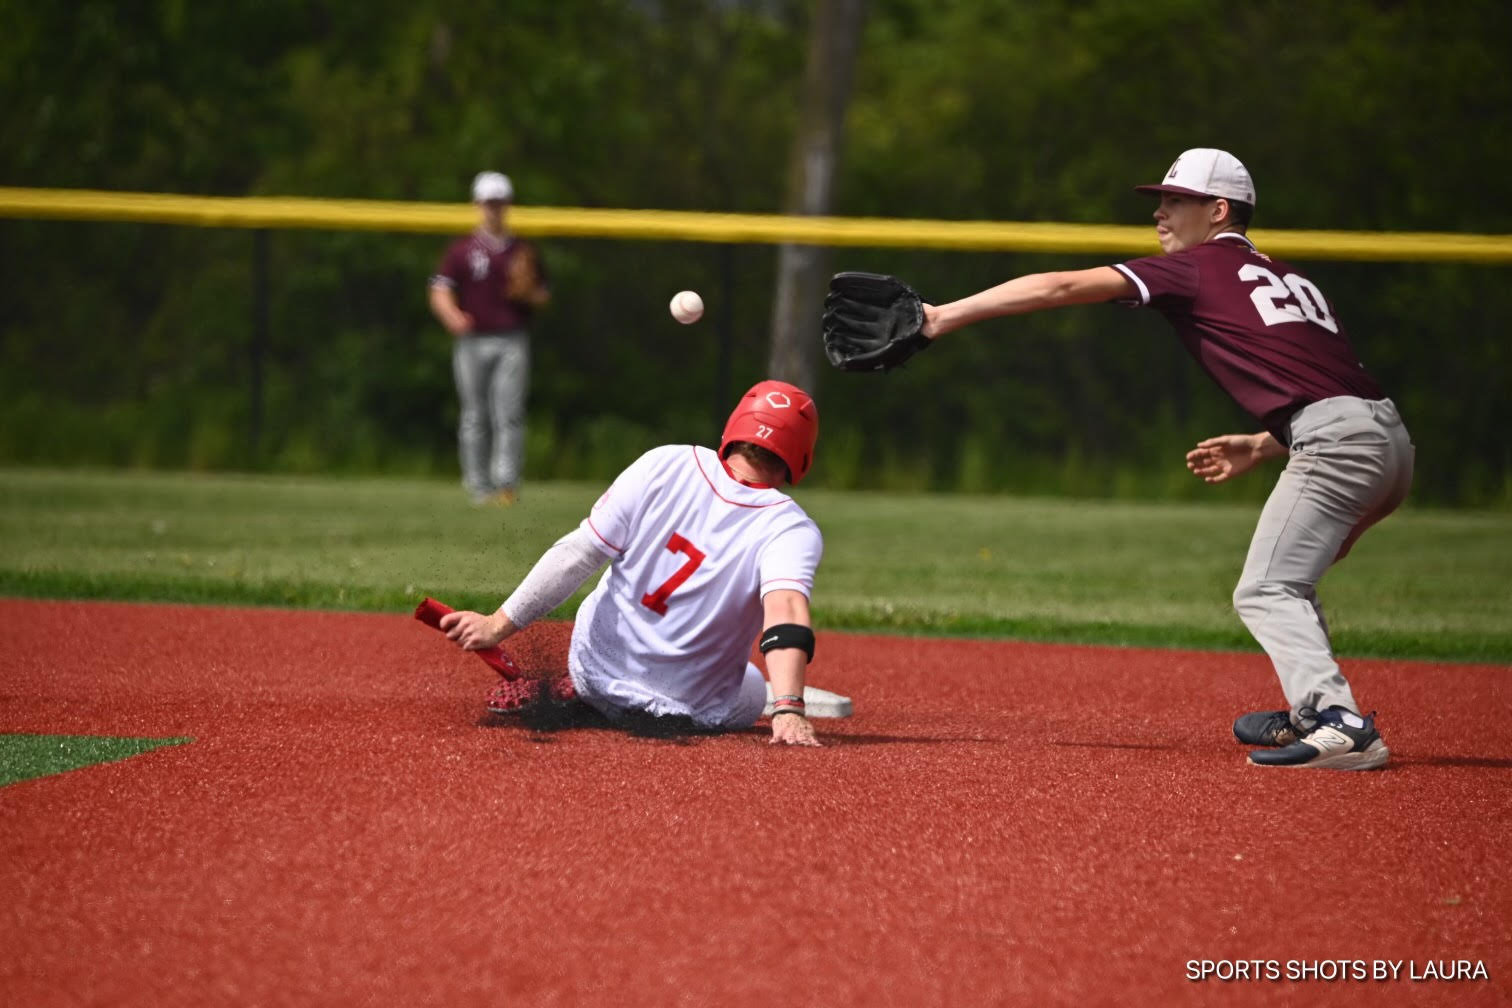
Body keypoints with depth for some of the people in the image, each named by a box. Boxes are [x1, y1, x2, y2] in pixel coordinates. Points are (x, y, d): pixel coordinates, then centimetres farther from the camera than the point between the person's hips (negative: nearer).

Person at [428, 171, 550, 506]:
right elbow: (440, 291, 0)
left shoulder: (524, 251, 13)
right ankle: (479, 487, 7)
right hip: (472, 342, 0)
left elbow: (543, 297, 18)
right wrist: (453, 317, -21)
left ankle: (506, 482, -17)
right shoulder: (462, 249, 7)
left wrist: (527, 292, -6)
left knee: (509, 414, -11)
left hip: (512, 342, 0)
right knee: (475, 416, 1)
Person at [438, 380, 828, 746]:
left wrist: (499, 624, -7)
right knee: (754, 688, 32)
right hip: (693, 714, -3)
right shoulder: (792, 530, -17)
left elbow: (576, 555, -11)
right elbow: (785, 610, -35)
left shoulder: (662, 466, -10)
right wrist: (788, 710, -46)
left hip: (596, 676, 3)